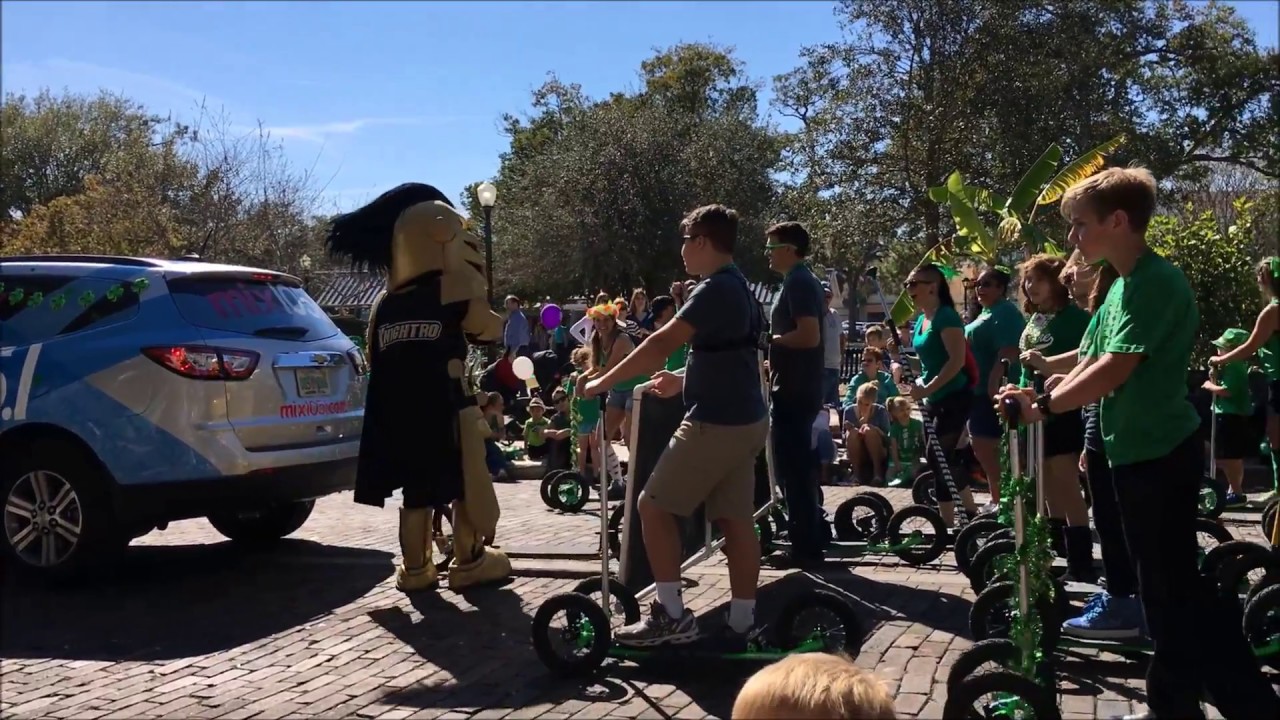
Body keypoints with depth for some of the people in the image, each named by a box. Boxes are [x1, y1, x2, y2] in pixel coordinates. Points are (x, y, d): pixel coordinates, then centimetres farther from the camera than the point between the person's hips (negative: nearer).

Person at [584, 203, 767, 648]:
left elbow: (662, 343, -22)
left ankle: (671, 615, 2)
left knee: (653, 508, 0)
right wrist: (684, 380, 23)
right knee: (736, 520, 10)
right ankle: (742, 624, 13)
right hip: (744, 420, 10)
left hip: (716, 424, -10)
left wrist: (605, 382, -17)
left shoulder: (716, 289, -16)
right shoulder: (739, 288, 15)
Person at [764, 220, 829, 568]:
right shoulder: (804, 280, 16)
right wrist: (774, 355, 16)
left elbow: (809, 335, -26)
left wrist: (769, 340, -13)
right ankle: (814, 534, 26)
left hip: (794, 391, -10)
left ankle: (805, 547, 2)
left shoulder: (797, 282, -15)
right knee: (798, 467, 17)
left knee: (792, 469, -4)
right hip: (799, 388, 10)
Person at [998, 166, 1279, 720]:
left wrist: (1044, 405, -21)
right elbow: (1091, 363, 12)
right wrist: (1041, 396, -1)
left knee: (1174, 587, -5)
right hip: (1139, 452, 10)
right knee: (1164, 585, 16)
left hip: (1161, 455, -10)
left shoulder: (1153, 281, -18)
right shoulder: (1124, 285, 13)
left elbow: (1115, 368, -25)